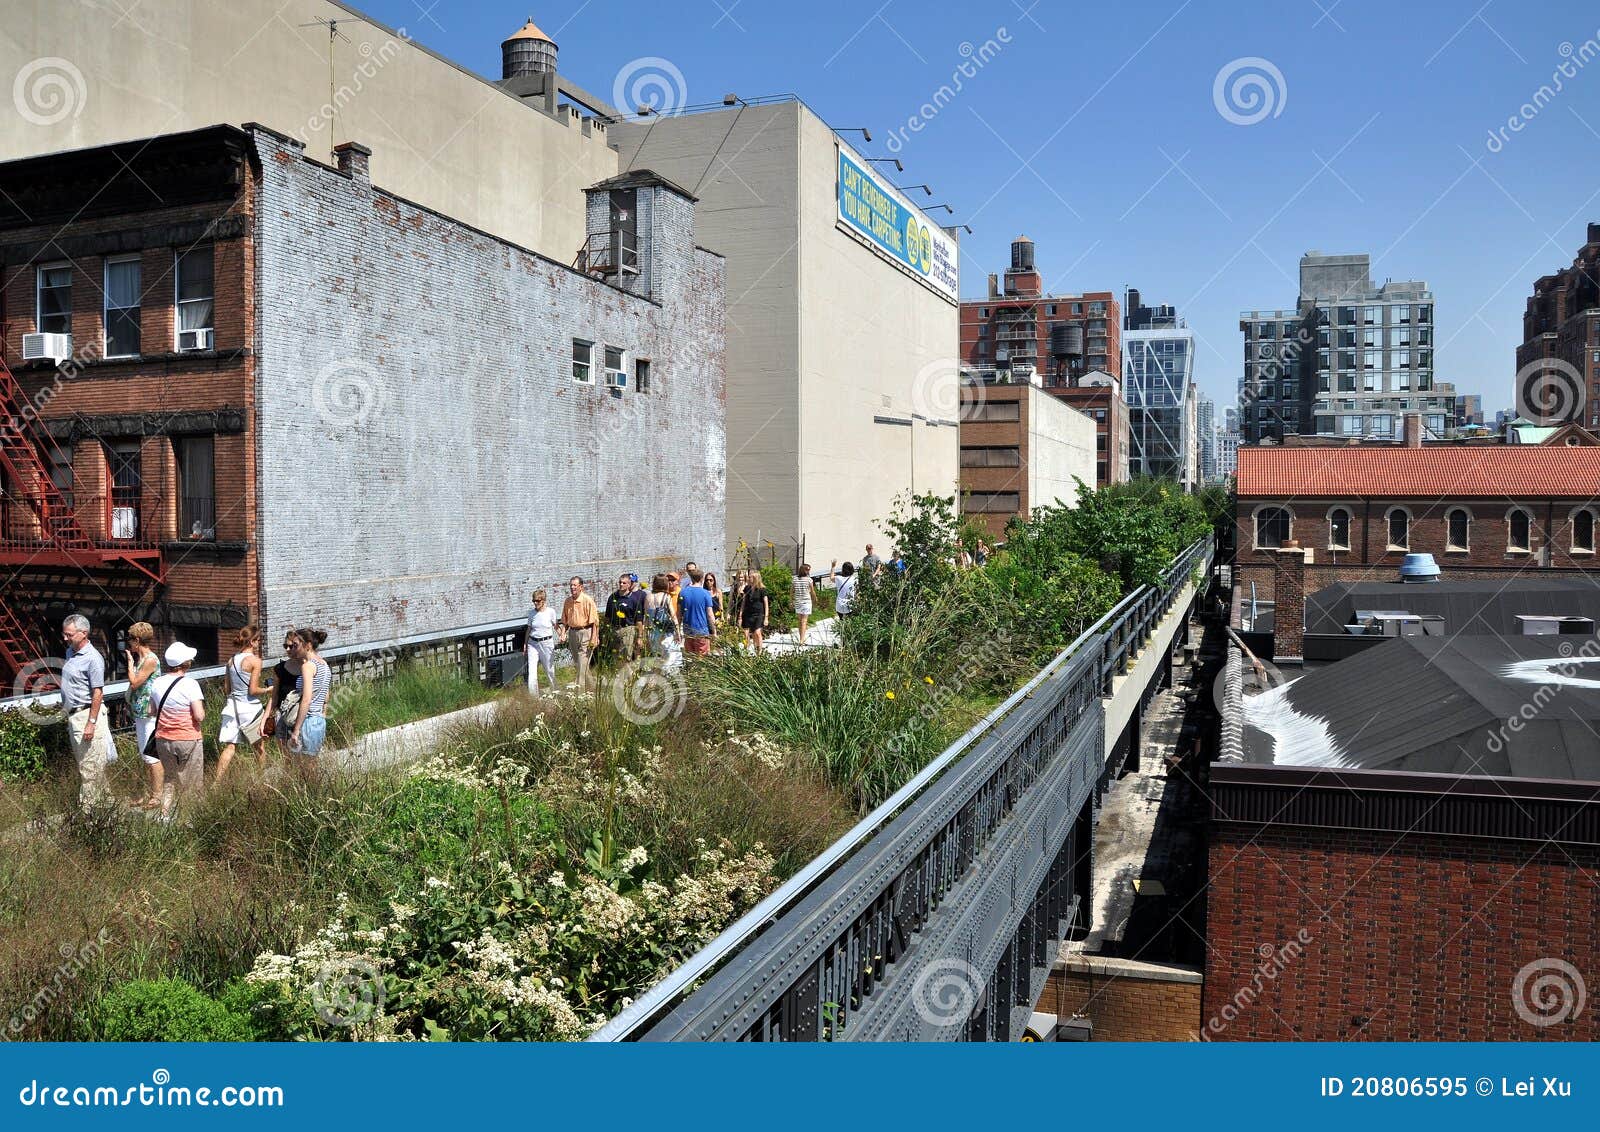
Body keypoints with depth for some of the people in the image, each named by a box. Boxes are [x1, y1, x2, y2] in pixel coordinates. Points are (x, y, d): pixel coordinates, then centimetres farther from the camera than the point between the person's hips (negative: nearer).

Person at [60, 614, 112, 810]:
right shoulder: (70, 652, 10)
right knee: (81, 761, 16)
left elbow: (97, 693, -18)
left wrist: (91, 723, -21)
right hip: (73, 714, 10)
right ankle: (105, 797, 25)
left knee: (89, 764, -4)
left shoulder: (93, 658, -17)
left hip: (87, 715, -10)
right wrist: (66, 710, 18)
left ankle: (87, 807, 1)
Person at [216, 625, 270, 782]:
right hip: (250, 709, -6)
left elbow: (228, 688, 11)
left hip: (232, 705, 6)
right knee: (259, 746, 10)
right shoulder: (255, 660, -13)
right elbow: (253, 690, -16)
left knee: (229, 747, 6)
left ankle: (217, 783, 0)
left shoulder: (231, 660, 6)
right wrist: (267, 689, 1)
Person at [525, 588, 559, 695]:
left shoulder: (551, 612, -5)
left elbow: (555, 626, 8)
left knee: (549, 670, 8)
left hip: (547, 643, -2)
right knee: (531, 672, -7)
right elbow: (529, 629, 13)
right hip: (533, 643, 2)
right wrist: (525, 645, 14)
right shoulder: (531, 613, 3)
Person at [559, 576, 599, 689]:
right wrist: (563, 634, 4)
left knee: (583, 662, -9)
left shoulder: (588, 600, -10)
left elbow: (594, 621, -12)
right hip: (572, 632, 7)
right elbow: (565, 621, 18)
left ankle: (580, 687, -6)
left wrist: (594, 639, -16)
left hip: (585, 632, -7)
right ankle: (592, 683, 29)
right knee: (577, 662, 14)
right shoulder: (567, 601, 8)